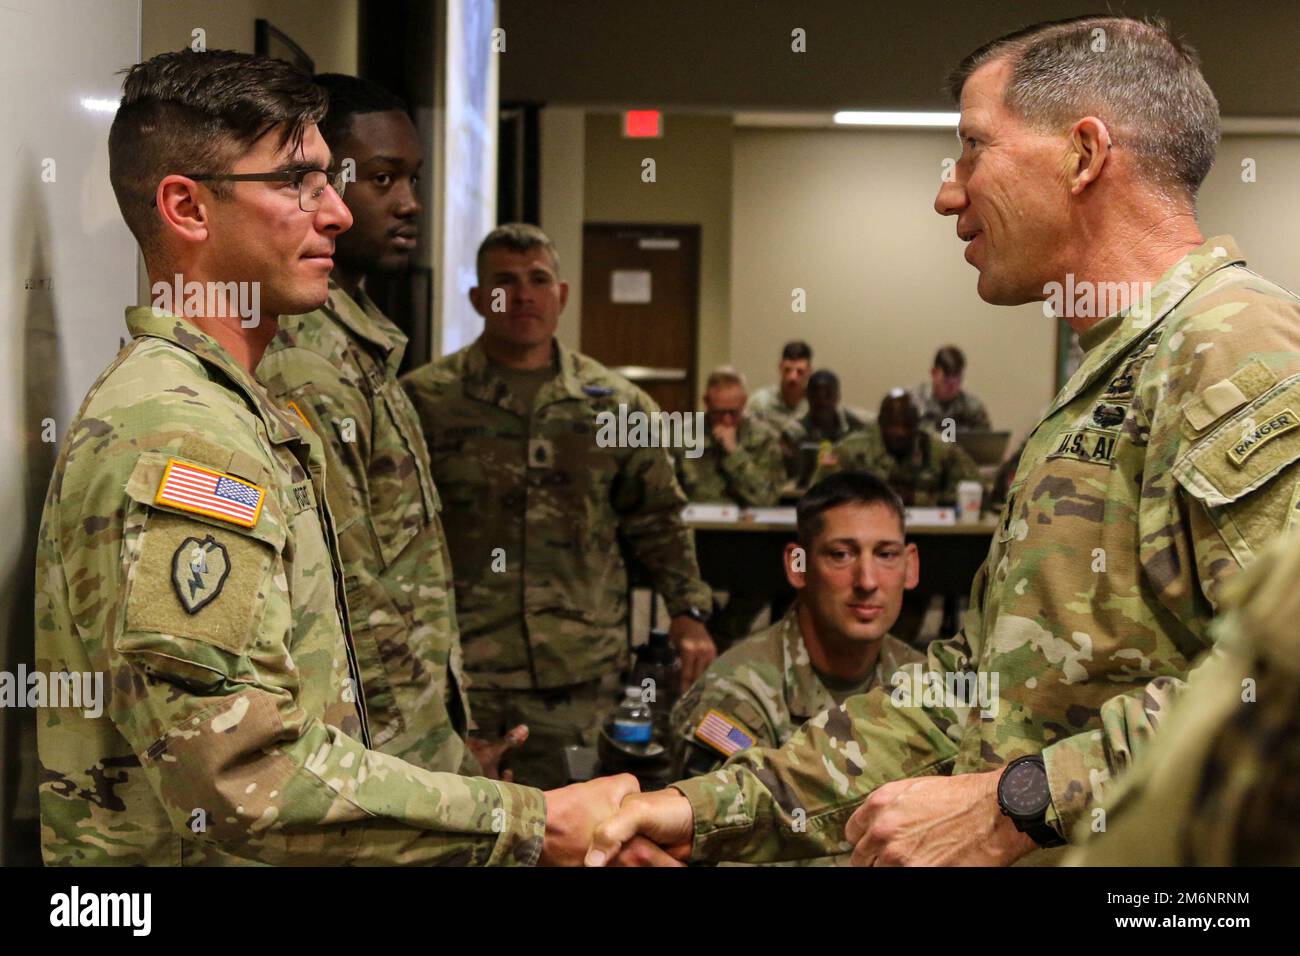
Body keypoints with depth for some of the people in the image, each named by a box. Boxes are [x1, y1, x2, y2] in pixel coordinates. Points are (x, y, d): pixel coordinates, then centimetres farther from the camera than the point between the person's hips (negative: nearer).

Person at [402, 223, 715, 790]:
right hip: (459, 673, -2)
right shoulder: (424, 401, 2)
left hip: (582, 675, 2)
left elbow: (658, 521, 14)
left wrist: (688, 612, 5)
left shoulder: (617, 403, 9)